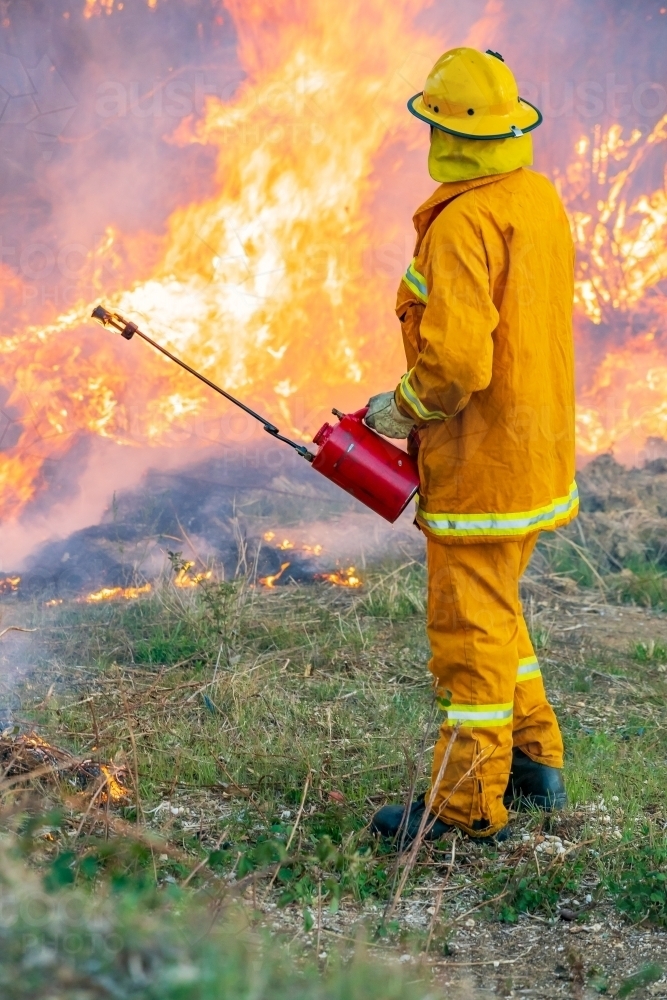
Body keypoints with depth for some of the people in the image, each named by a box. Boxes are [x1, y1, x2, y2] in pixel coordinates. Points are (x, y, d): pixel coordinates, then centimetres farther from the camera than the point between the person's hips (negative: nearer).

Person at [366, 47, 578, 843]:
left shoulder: (461, 224, -22)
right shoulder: (541, 200, 8)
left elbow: (456, 363, -28)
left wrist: (401, 409, -9)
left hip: (482, 458, -10)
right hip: (539, 445, 10)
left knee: (469, 625, 0)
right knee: (490, 609, 22)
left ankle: (468, 803, 9)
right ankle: (533, 761, 29)